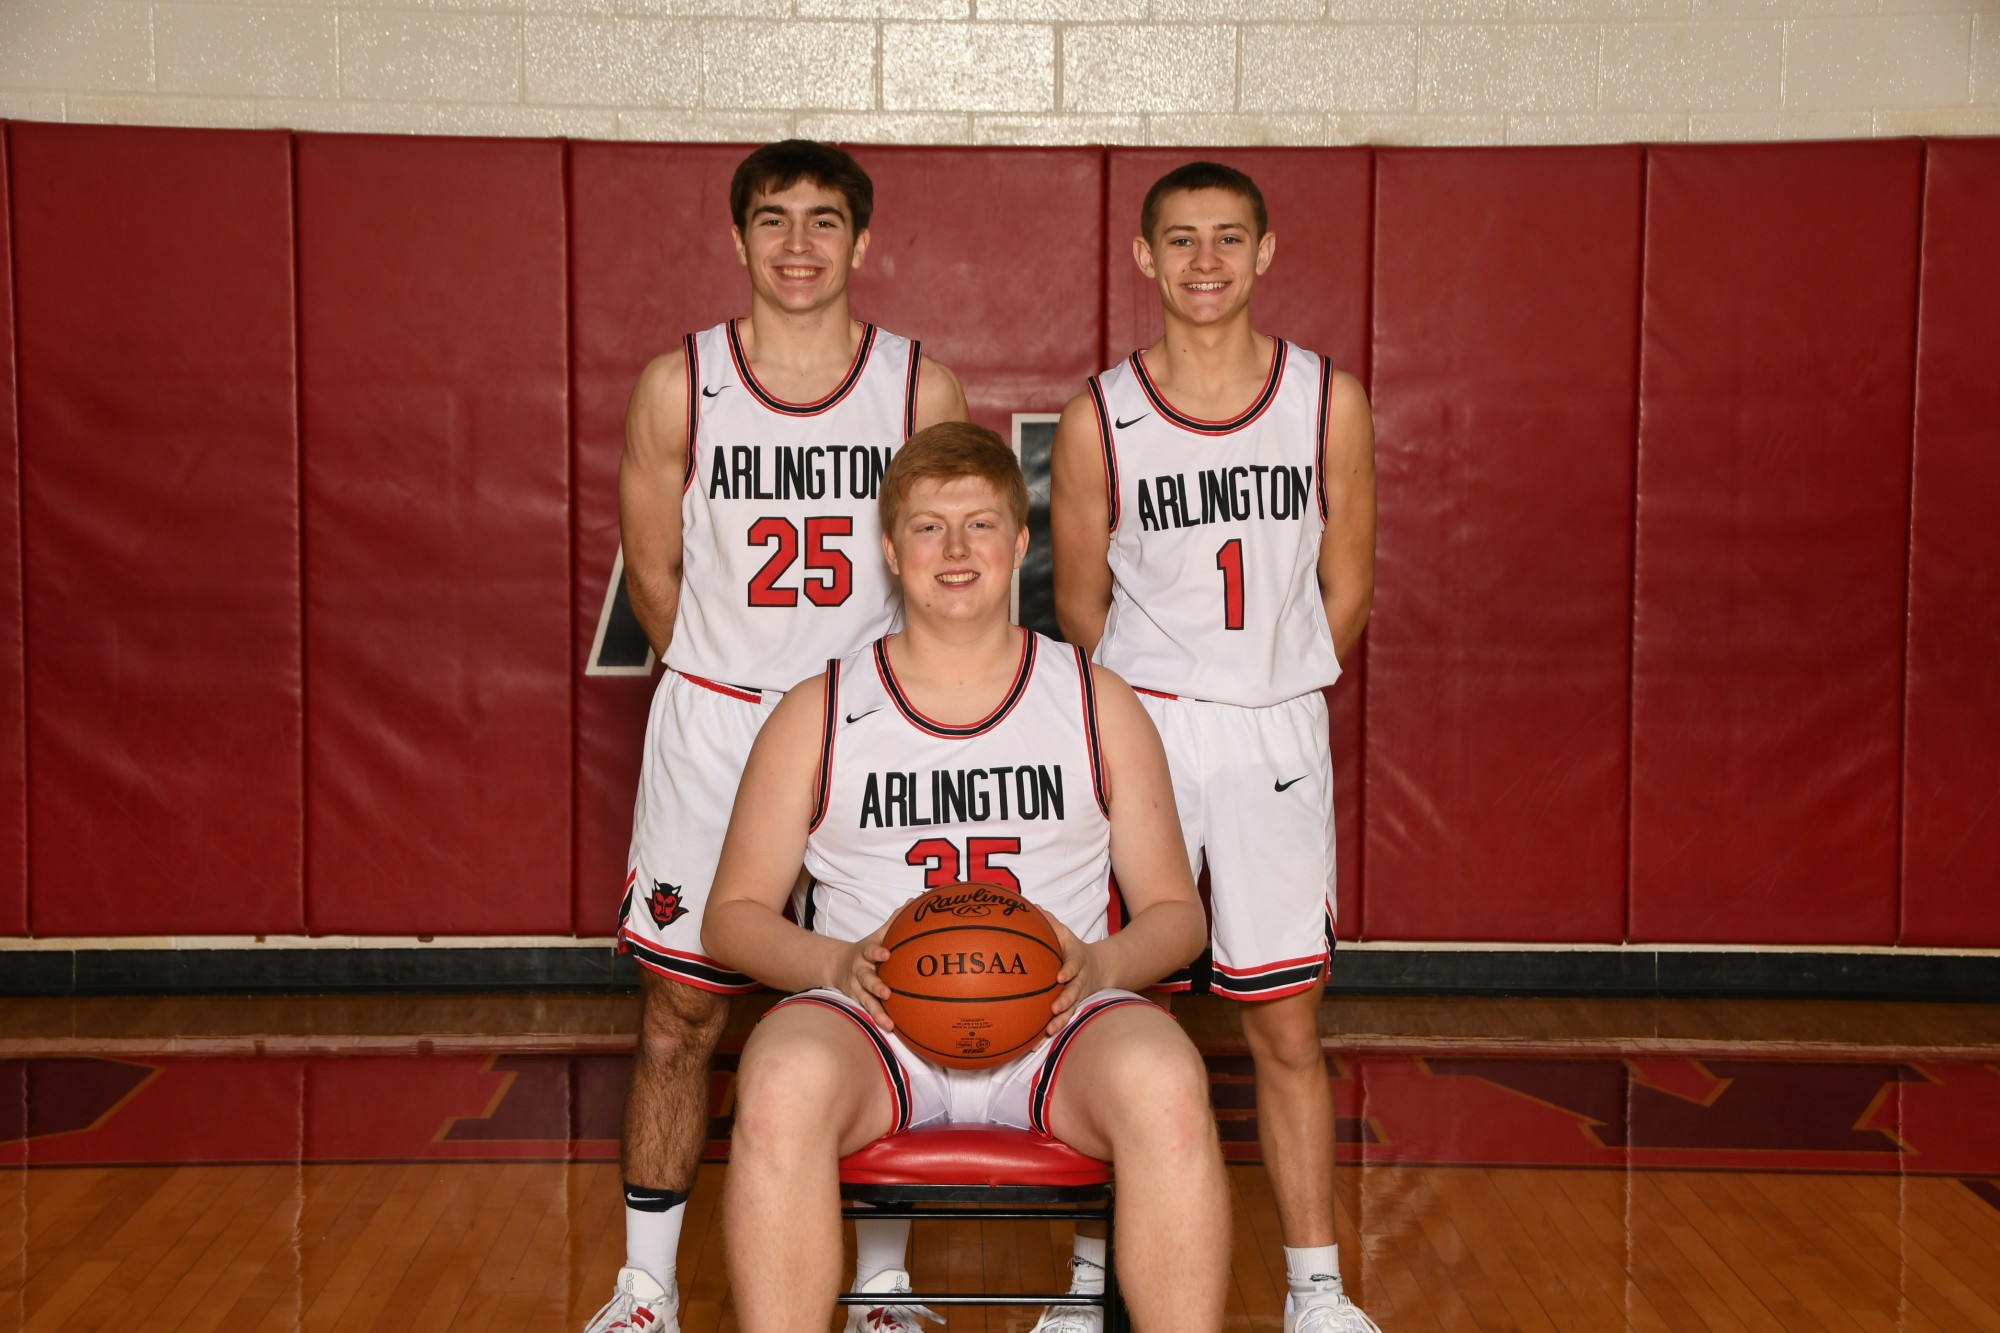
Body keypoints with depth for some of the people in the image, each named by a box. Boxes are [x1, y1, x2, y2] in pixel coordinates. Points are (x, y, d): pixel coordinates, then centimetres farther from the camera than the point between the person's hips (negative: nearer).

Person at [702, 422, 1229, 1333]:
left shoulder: (1098, 704, 13)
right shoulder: (818, 714, 11)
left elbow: (1175, 912, 14)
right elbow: (733, 915, 11)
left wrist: (1100, 963, -9)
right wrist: (837, 962, -11)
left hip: (1056, 1024, 1)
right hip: (871, 1022, 0)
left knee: (1166, 1083, -33)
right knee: (783, 1078, -35)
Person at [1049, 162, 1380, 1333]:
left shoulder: (1329, 402, -1)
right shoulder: (1099, 420, -4)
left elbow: (1347, 586, 8)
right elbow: (1081, 604, 7)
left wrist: (1269, 700, 12)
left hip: (1278, 736, 1)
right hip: (1140, 727, -1)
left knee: (1288, 1025, 7)